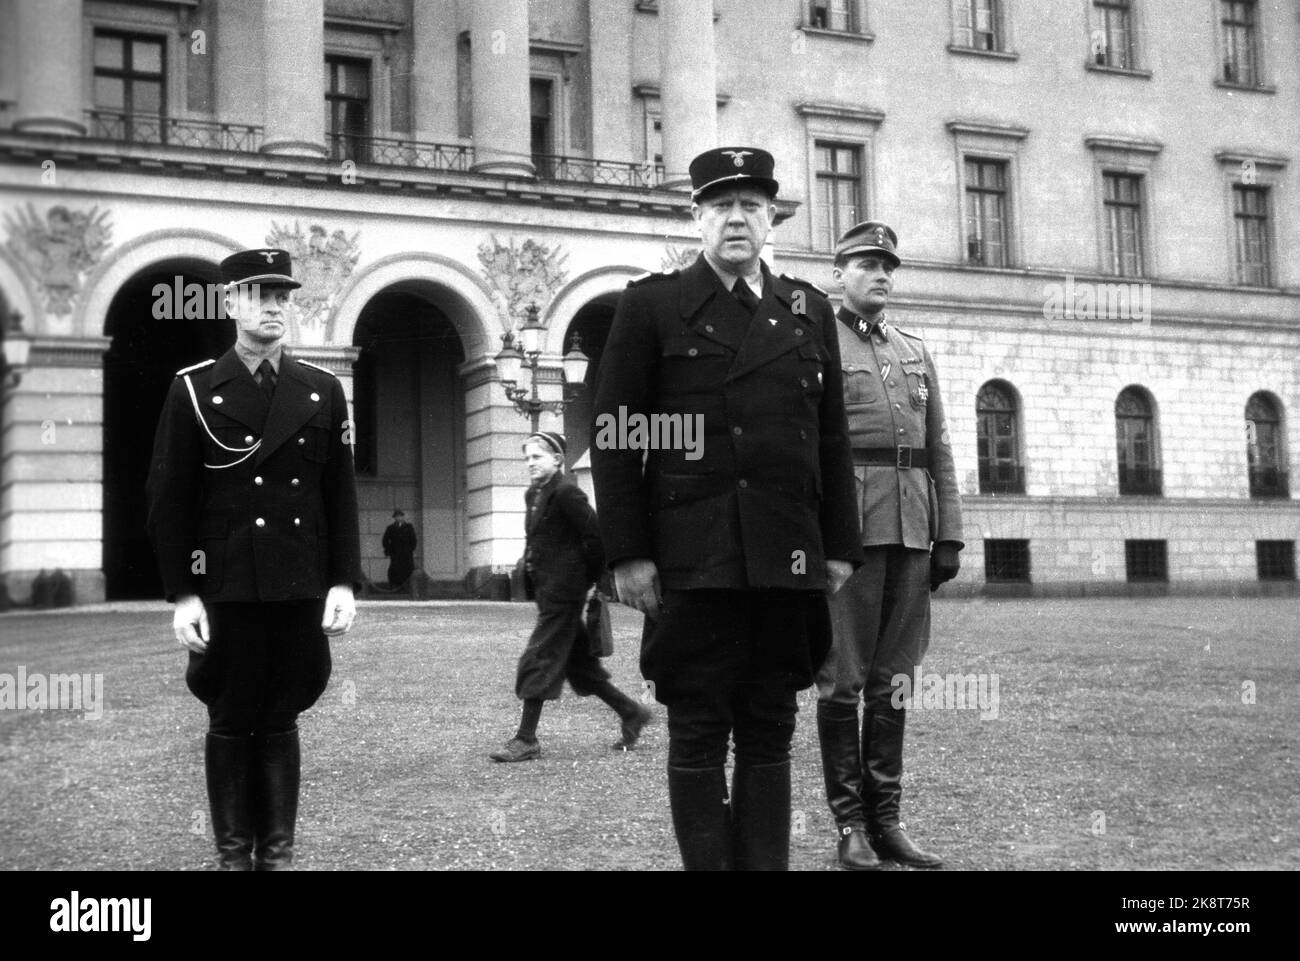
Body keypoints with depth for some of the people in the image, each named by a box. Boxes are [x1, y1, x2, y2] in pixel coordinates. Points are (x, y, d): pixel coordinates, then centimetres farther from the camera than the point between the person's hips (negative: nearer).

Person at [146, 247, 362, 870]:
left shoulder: (323, 390, 7)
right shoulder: (193, 390, 0)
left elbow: (341, 494, 7)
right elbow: (169, 499, -1)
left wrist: (344, 582, 0)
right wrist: (181, 593, -6)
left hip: (300, 587, 2)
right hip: (226, 586, -2)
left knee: (280, 721, 9)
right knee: (230, 724, 6)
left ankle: (278, 853, 17)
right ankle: (234, 854, 17)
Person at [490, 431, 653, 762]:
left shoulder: (566, 492, -13)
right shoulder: (533, 495, 13)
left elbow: (597, 536, -15)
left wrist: (591, 579, -9)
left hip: (562, 591, -9)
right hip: (548, 590, 9)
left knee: (537, 661, -7)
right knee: (578, 662, 14)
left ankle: (526, 740, -2)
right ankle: (631, 713, 25)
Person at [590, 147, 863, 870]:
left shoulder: (810, 310, 14)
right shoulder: (651, 305, 4)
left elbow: (832, 439, 15)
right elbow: (615, 438, 0)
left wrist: (840, 545, 9)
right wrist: (628, 553, -7)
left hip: (788, 562, 3)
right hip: (692, 560, -3)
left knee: (770, 731, 8)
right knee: (699, 734, 1)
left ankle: (768, 864, 16)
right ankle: (709, 863, 10)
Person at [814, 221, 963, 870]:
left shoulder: (915, 353, 19)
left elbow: (939, 451, 16)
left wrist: (949, 537, 8)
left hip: (910, 532, 5)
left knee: (892, 678, 7)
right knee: (843, 678, -1)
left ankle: (886, 820, 14)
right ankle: (851, 823, 7)